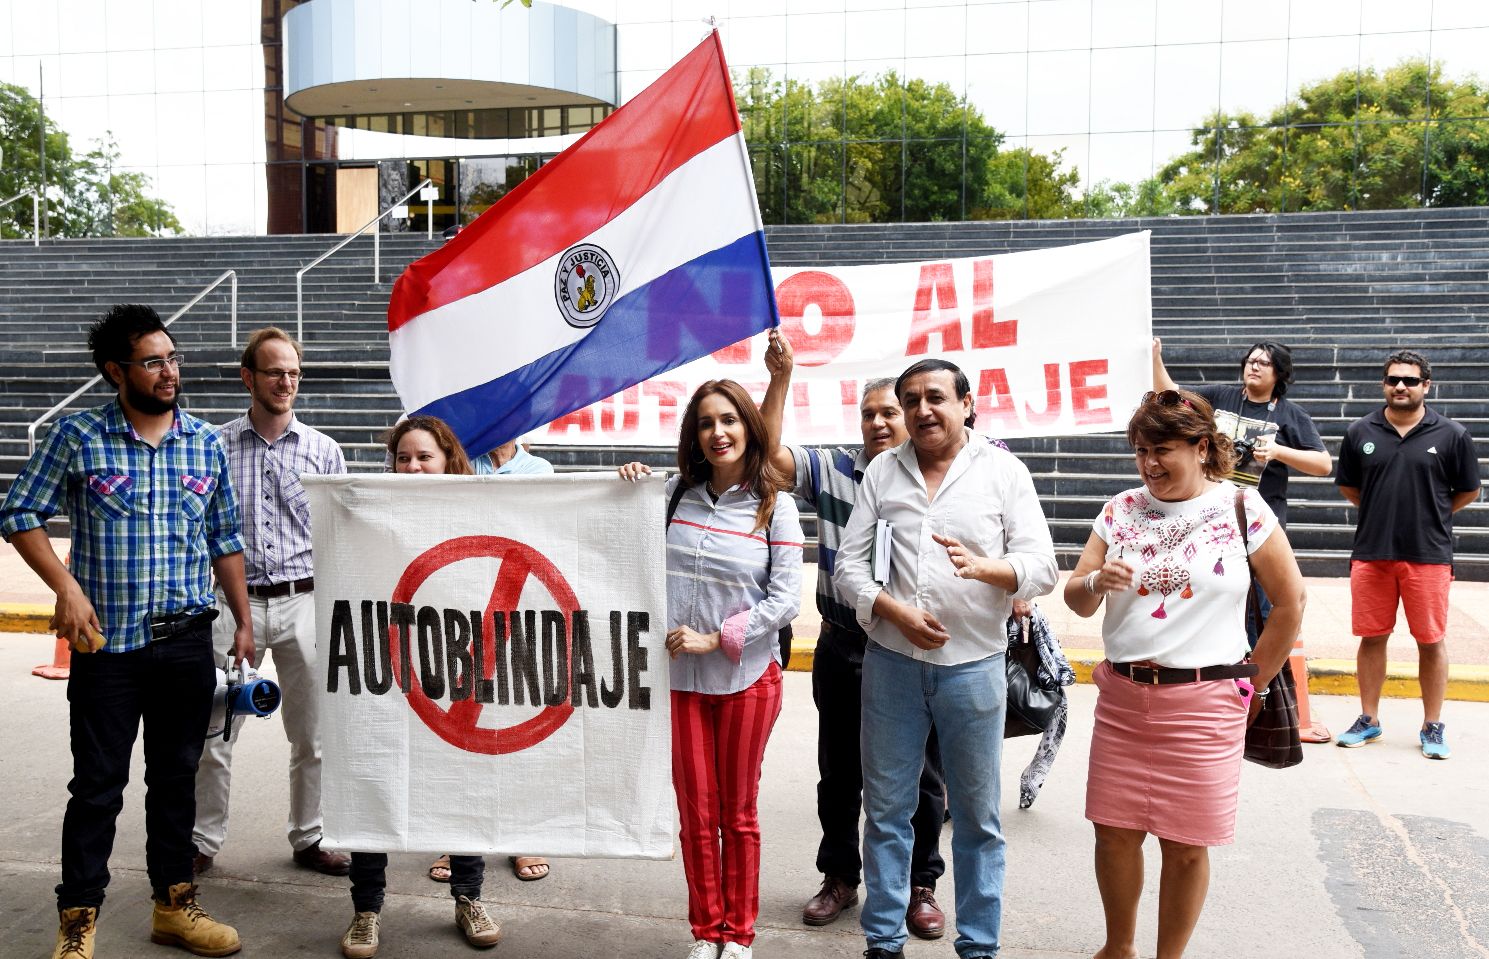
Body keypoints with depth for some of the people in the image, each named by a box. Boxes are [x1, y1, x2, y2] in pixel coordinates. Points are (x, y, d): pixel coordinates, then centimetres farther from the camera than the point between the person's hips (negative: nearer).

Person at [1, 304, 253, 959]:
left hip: (187, 641, 3)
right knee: (98, 785, 4)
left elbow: (225, 541, 11)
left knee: (176, 778, 13)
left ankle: (174, 906, 26)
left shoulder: (206, 444, 5)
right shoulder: (77, 436, -4)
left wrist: (244, 623, 10)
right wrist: (66, 586, -14)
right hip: (107, 642, -3)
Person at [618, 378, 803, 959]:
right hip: (679, 677, 2)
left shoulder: (775, 506, -5)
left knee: (738, 812, 12)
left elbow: (785, 600, -8)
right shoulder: (675, 494, 0)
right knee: (696, 812, 10)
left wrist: (714, 638, -14)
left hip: (747, 678, -1)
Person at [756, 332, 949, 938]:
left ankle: (920, 884, 27)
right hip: (843, 649, 2)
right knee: (839, 772, 15)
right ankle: (840, 877, 32)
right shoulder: (833, 470, 1)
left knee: (919, 778, 11)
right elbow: (771, 449, -9)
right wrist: (780, 377, -18)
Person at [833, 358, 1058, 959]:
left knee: (977, 817, 9)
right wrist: (894, 610, -13)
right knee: (886, 811, 10)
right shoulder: (882, 471, 5)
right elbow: (849, 565, 4)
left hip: (973, 666, -1)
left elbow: (1042, 569, -6)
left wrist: (982, 566, -26)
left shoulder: (1004, 471, 0)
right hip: (891, 662, 2)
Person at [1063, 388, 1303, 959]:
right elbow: (1076, 601, 5)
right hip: (1122, 699, 3)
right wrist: (1096, 582, -18)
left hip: (1204, 703, -3)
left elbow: (1290, 601, 2)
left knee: (1185, 846, 5)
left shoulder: (1242, 508, -4)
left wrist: (1252, 683, 4)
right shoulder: (1121, 510, 4)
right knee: (1113, 832, 8)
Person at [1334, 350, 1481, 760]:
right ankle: (1368, 719, 22)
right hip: (1371, 553, 2)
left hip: (1429, 556, -2)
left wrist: (1430, 516, 7)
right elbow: (1348, 486, 15)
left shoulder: (1452, 435, -2)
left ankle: (1432, 727, 18)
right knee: (1372, 637, 9)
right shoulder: (1360, 433, 3)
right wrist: (1385, 511, 9)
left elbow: (1468, 491, 8)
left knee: (1432, 642, 5)